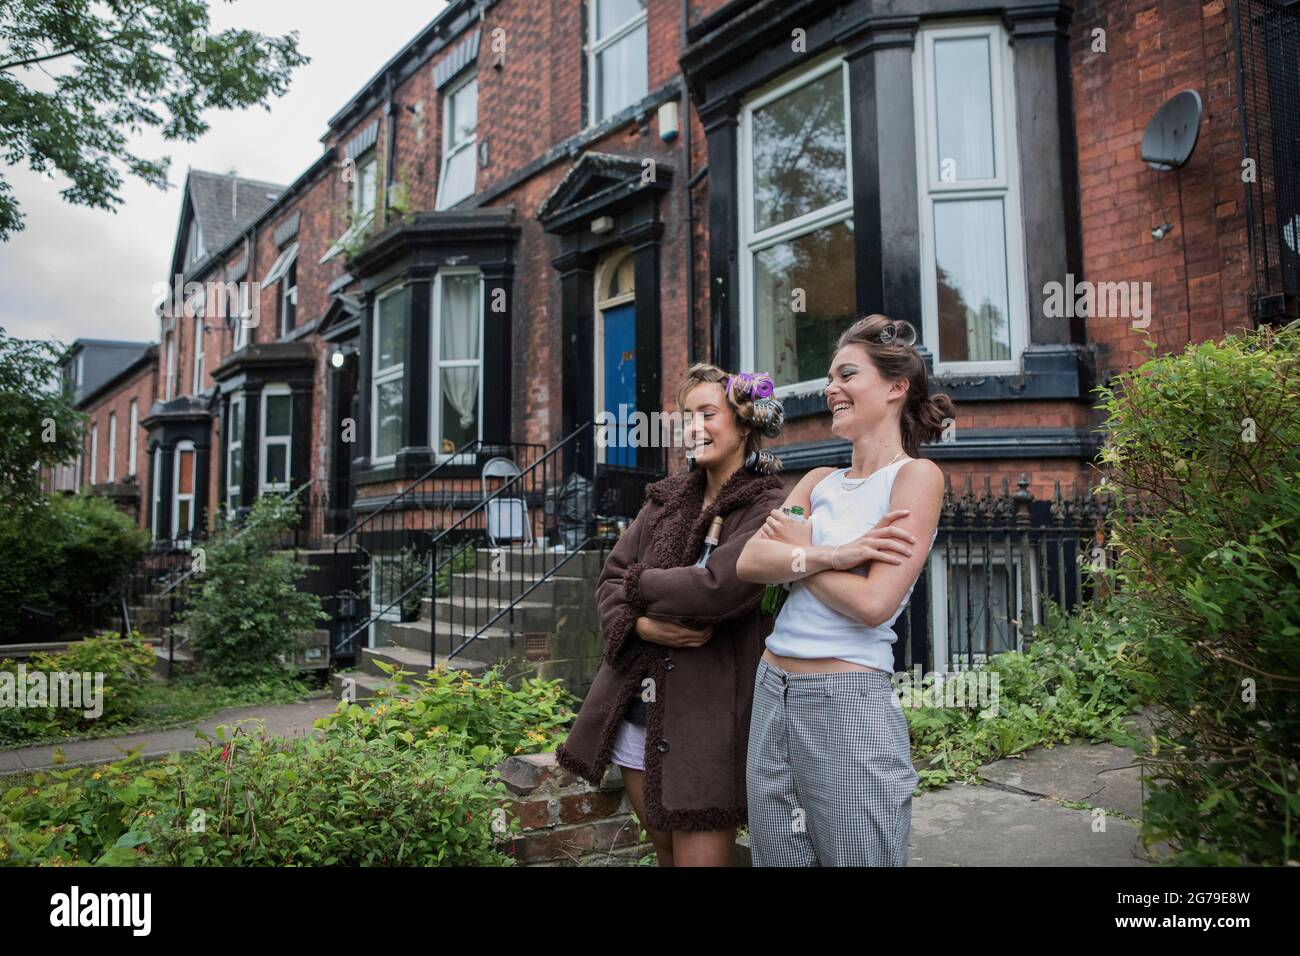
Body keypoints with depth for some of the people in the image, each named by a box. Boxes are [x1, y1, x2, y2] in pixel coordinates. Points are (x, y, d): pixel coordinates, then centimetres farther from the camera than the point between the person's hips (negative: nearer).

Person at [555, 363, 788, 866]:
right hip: (635, 707, 6)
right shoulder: (666, 499, 10)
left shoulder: (767, 508, -8)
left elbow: (720, 588, -23)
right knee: (666, 853, 19)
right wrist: (642, 625, -14)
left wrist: (638, 583, -8)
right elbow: (609, 579, 6)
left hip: (705, 717, -6)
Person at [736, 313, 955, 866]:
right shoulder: (819, 481, 12)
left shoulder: (915, 475, -6)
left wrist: (795, 550, -4)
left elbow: (873, 603, -18)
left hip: (850, 703, -6)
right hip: (772, 695, 7)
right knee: (778, 859, 17)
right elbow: (749, 563, -3)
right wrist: (832, 554, -17)